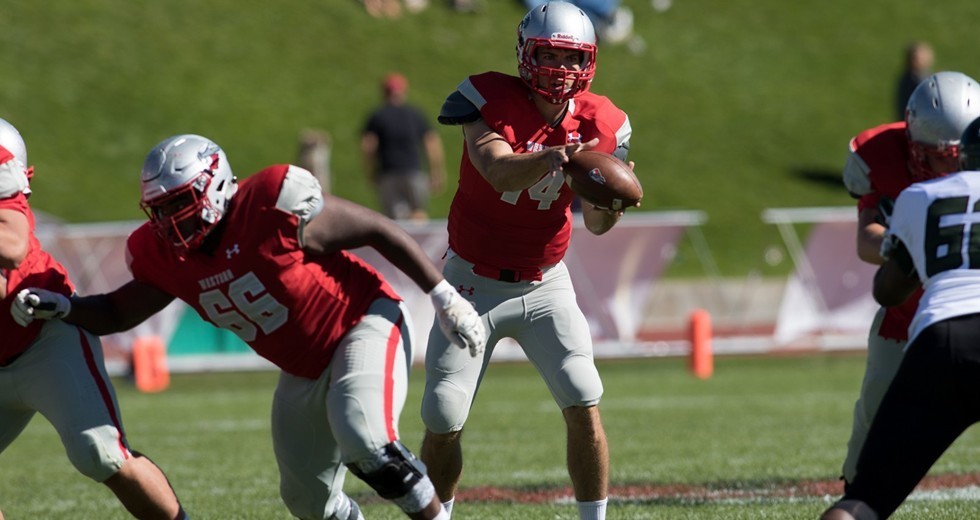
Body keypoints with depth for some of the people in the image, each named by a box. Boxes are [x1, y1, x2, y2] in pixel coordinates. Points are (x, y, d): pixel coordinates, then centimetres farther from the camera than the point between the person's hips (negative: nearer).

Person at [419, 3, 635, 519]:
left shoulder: (599, 123, -8)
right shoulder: (491, 100, -19)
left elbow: (596, 224, -1)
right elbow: (499, 171, -39)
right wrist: (557, 156, -58)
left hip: (544, 285, 2)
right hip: (474, 283, -2)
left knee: (584, 409, -11)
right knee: (443, 427, -1)